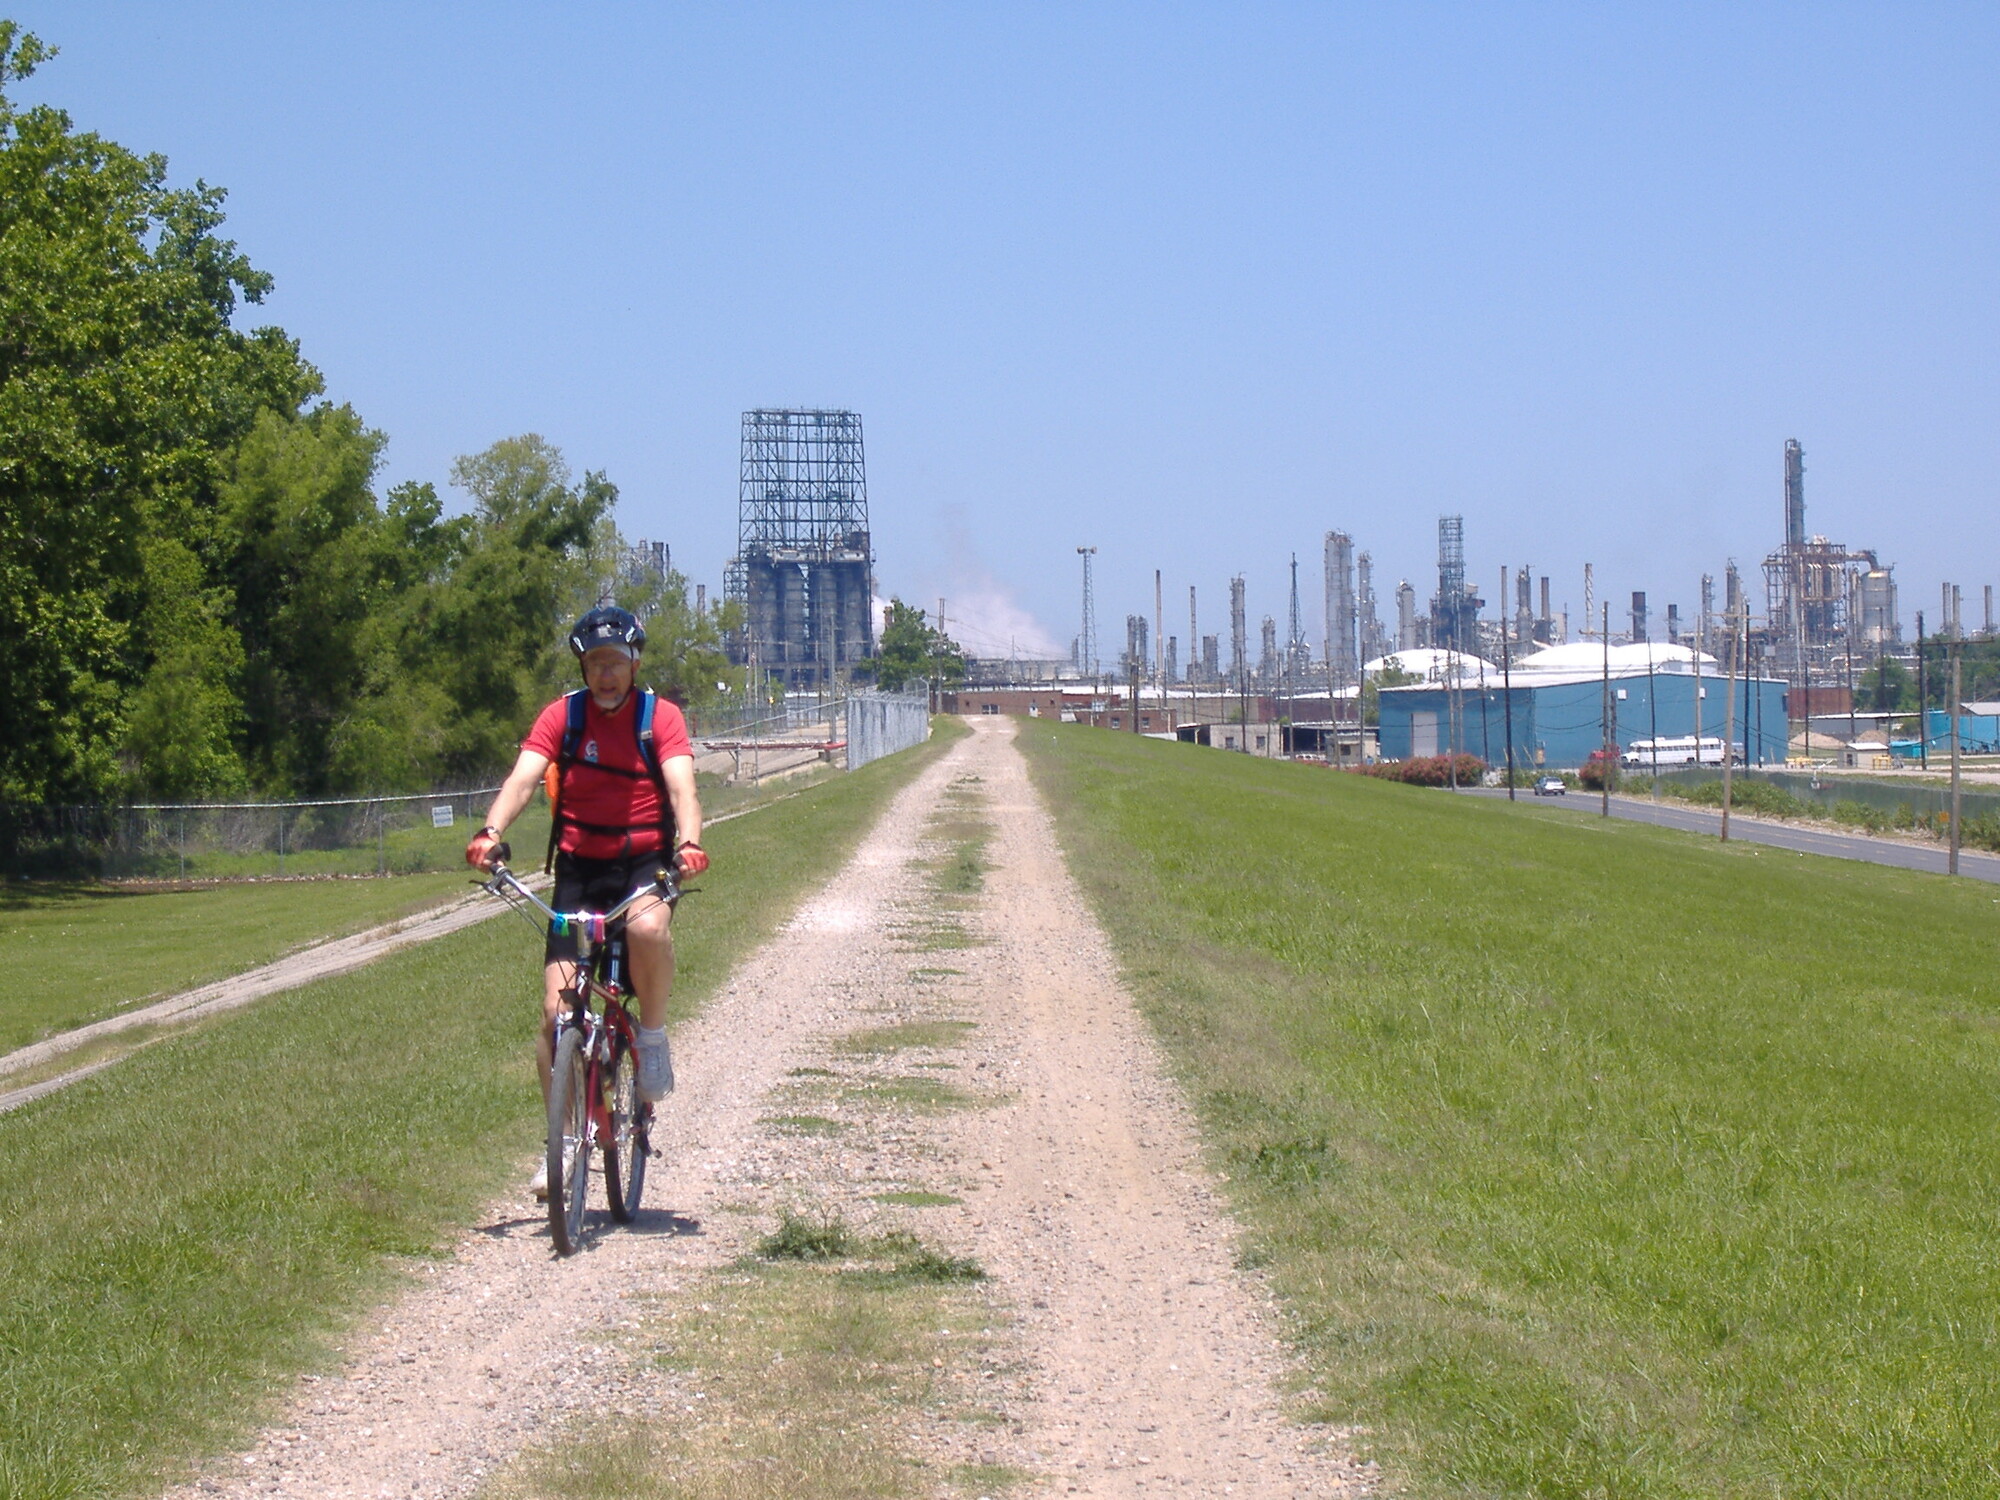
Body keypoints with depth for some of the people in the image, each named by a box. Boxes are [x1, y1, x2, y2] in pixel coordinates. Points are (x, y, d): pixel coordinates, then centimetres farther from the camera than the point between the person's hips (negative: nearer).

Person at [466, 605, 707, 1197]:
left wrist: (688, 842, -38)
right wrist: (491, 832, -34)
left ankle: (653, 1035, -10)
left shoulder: (661, 717, -3)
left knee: (647, 926, -38)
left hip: (645, 865, -2)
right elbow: (523, 777, -14)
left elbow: (682, 786, -17)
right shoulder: (563, 715, 0)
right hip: (579, 866, 2)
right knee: (557, 1010, -7)